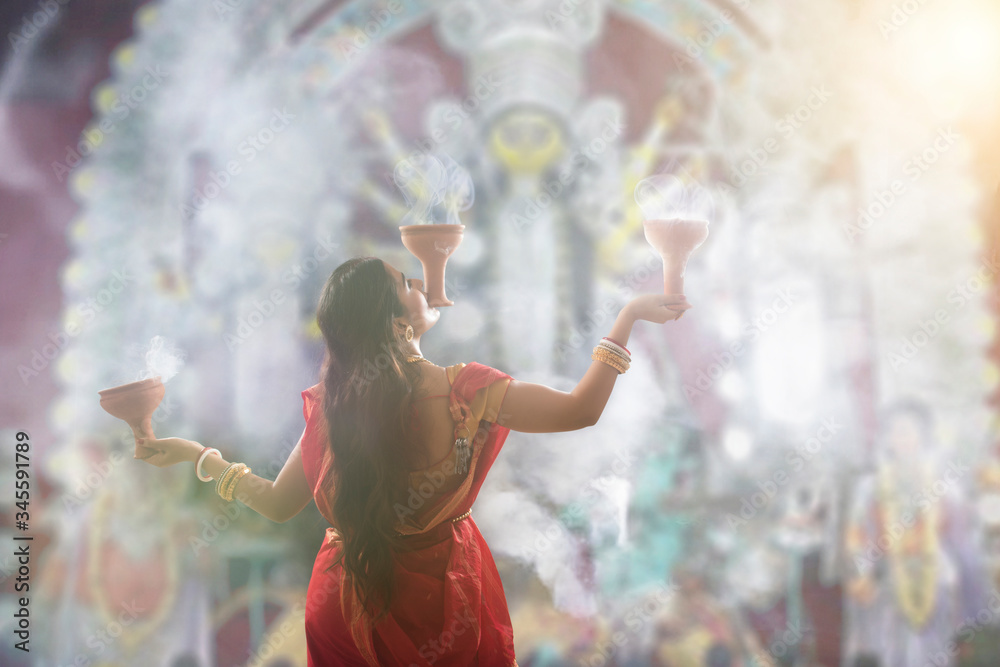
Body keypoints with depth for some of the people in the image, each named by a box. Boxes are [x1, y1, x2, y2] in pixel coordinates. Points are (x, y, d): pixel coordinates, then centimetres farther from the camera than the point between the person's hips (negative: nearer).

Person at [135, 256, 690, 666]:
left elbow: (277, 504, -4)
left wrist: (197, 455, 10)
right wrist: (630, 314, -10)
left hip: (348, 608, 2)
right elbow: (580, 410, -16)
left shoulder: (331, 406, -15)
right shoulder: (466, 392, -23)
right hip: (443, 609, -2)